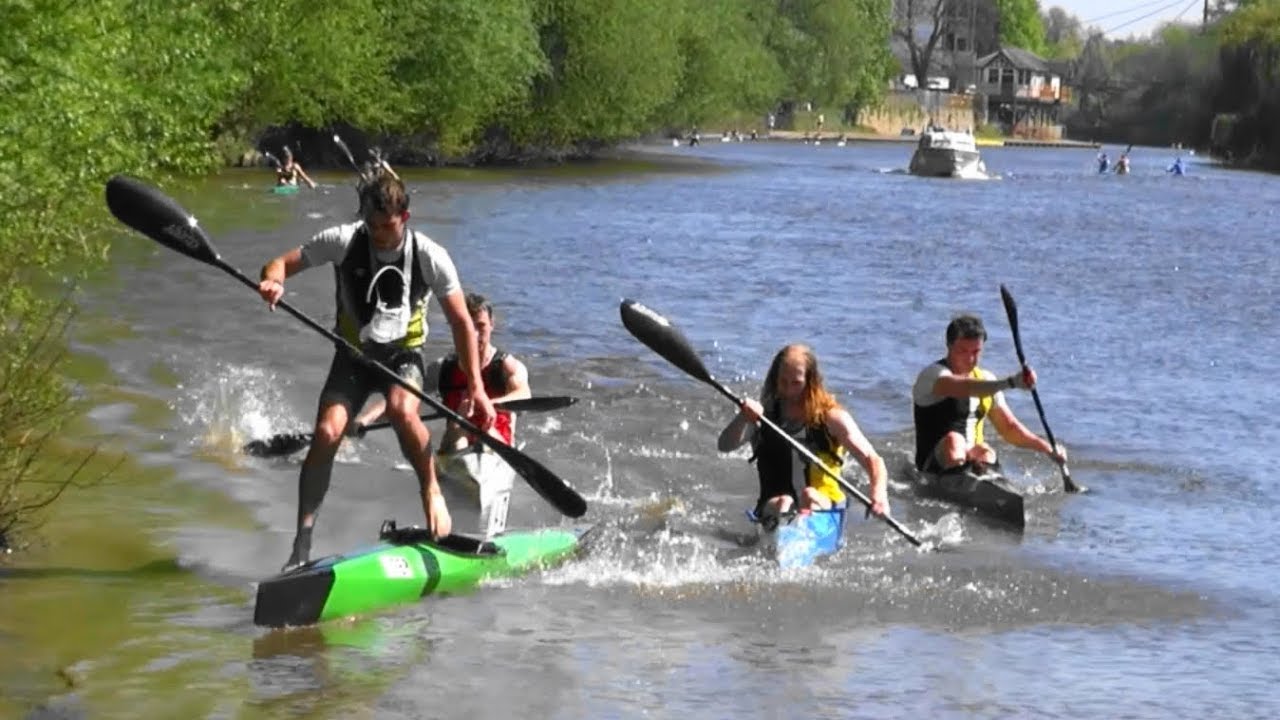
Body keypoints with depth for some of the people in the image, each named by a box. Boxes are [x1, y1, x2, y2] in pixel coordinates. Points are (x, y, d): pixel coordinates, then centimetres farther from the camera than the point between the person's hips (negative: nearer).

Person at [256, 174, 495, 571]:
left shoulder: (430, 257, -14)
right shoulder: (343, 242, -13)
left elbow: (462, 323, -8)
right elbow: (282, 263, -8)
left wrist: (476, 388, -12)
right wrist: (273, 281, -34)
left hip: (402, 355, -1)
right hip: (353, 355, 1)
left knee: (402, 409, -34)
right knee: (326, 433, -20)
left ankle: (431, 491, -7)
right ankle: (302, 543, -9)